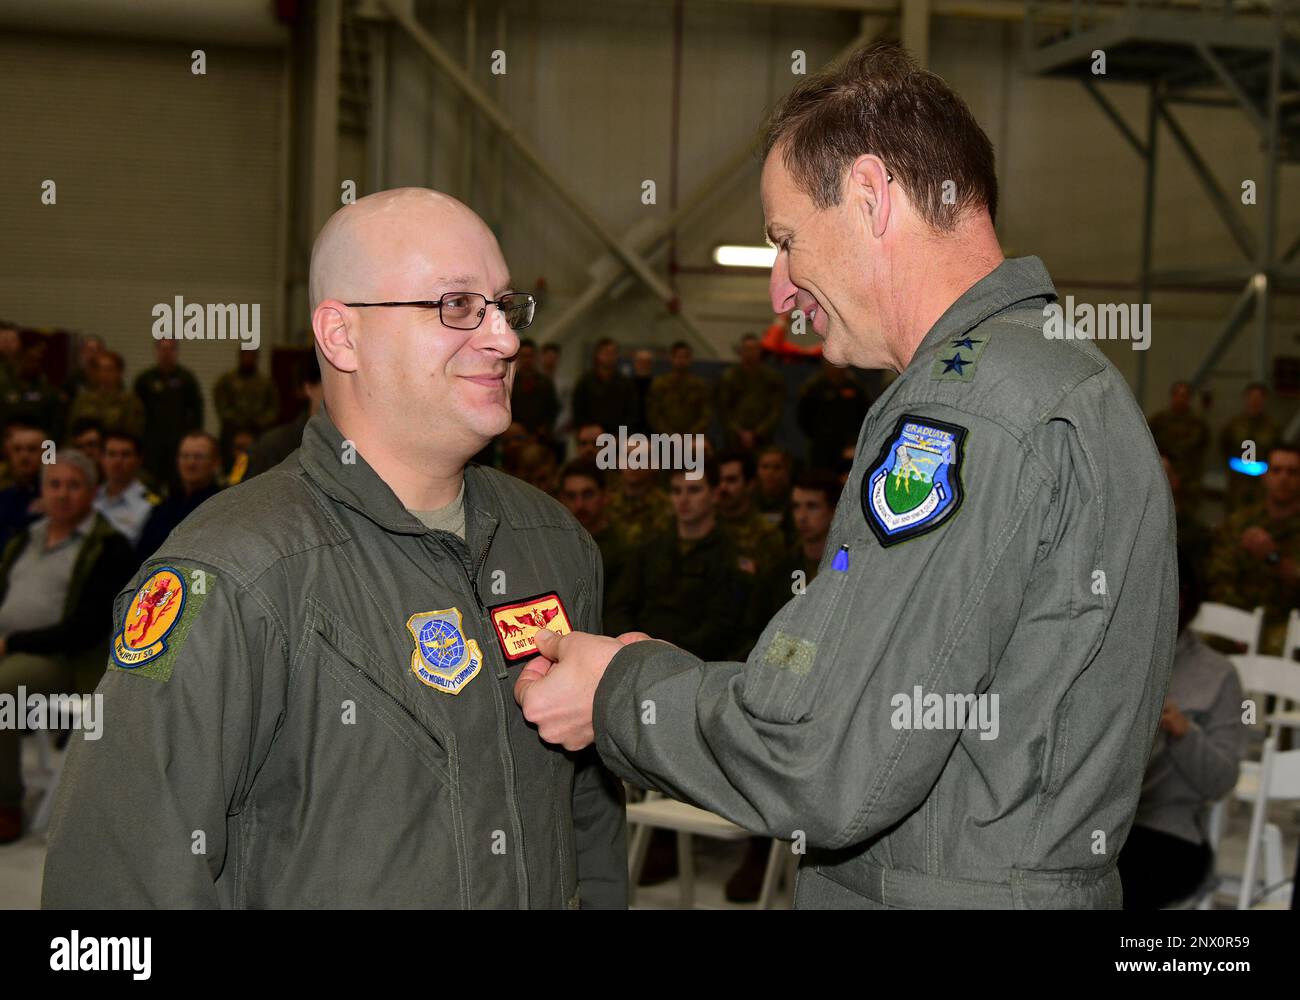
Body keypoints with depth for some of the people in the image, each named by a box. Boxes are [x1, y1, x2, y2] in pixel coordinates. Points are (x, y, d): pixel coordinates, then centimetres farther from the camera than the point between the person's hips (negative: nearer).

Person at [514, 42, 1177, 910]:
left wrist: (624, 693, -9)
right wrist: (662, 674, 6)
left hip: (951, 889, -9)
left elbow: (822, 767, -26)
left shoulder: (975, 403, -22)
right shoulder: (1072, 375, 11)